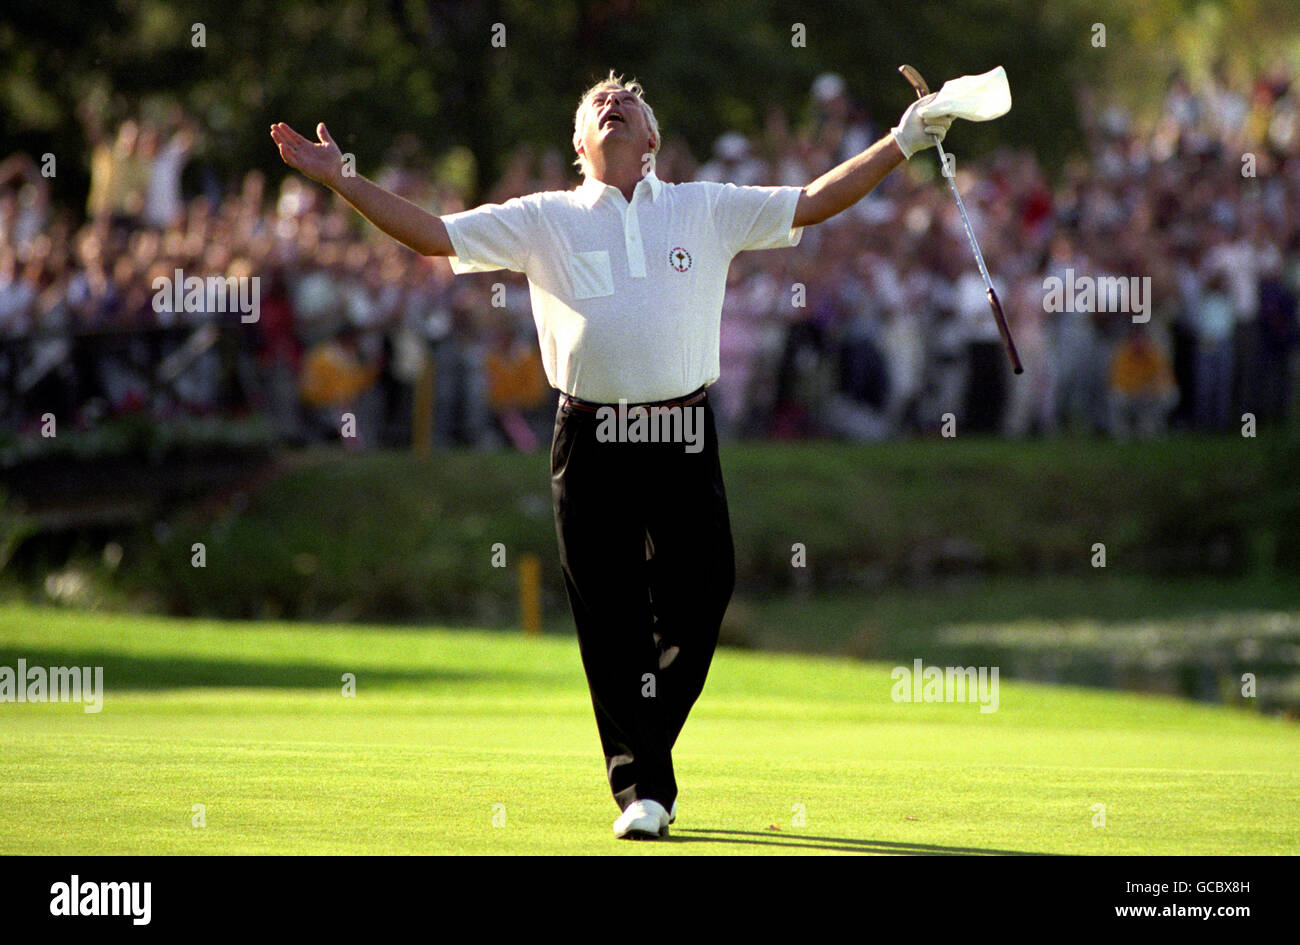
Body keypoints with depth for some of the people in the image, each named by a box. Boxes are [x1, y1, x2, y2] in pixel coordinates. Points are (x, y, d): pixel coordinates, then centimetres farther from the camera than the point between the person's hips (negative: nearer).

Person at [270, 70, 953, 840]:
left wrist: (903, 142, 6)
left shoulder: (707, 211, 13)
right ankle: (643, 790, 5)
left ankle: (645, 750, 21)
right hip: (591, 443, -1)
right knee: (613, 624, -1)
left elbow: (813, 203, 12)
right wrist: (343, 181, -1)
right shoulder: (543, 221, 10)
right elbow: (435, 235, 7)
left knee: (696, 608, -2)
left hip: (685, 441, 1)